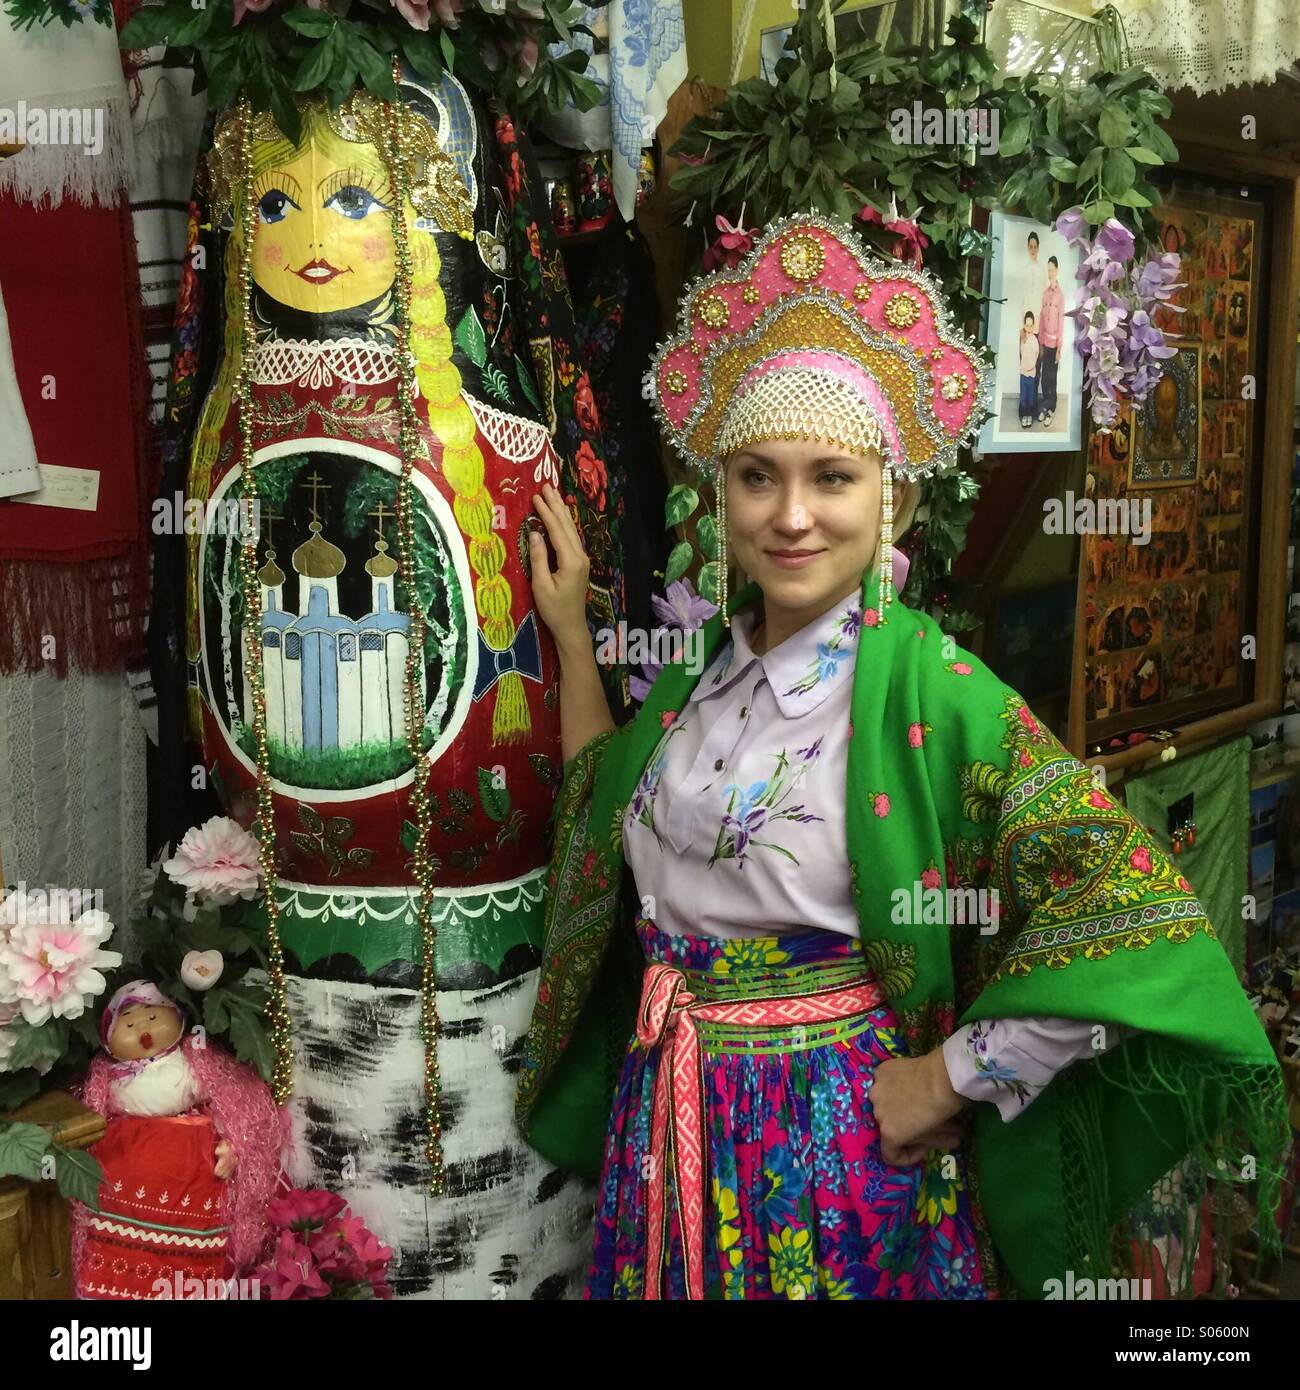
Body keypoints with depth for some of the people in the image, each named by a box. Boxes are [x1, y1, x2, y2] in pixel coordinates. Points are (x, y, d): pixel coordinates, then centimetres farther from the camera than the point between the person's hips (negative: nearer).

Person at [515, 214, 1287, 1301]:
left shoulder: (930, 690, -19)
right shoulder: (706, 666, 0)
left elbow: (1132, 926, -22)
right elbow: (602, 814, 13)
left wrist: (951, 1076, -16)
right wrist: (570, 631, 10)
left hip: (845, 1145, -5)